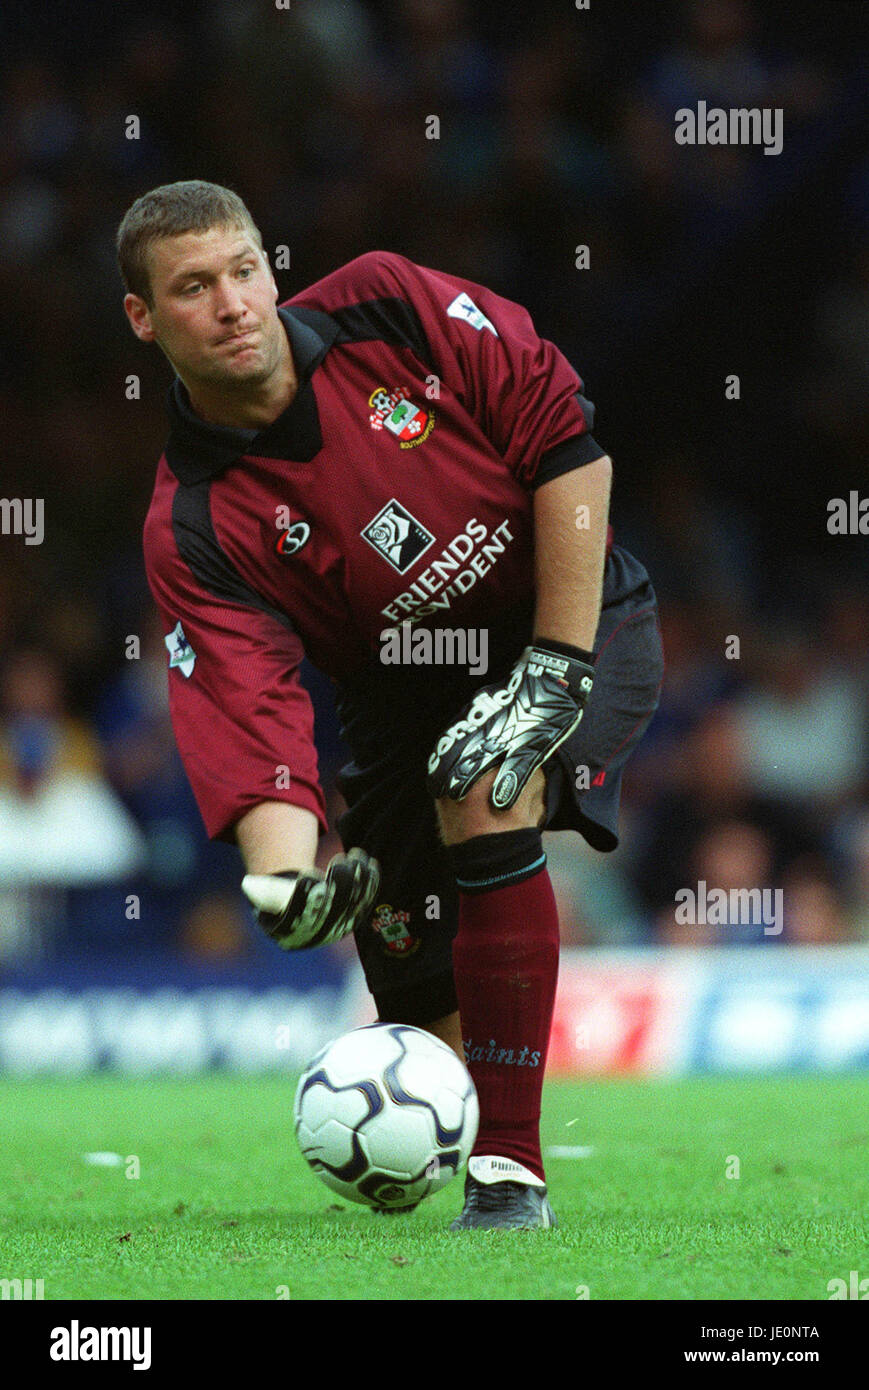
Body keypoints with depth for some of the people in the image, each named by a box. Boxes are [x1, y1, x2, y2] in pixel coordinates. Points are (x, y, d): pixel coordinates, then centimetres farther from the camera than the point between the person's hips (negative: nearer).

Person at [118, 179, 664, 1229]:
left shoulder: (390, 308, -19)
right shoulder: (191, 533, -19)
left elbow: (565, 438, -16)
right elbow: (252, 733, -26)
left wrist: (557, 666, -20)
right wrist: (280, 879, -47)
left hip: (575, 615, -2)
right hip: (404, 695, 2)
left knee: (483, 801, -30)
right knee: (418, 989, -2)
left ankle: (510, 1169, -24)